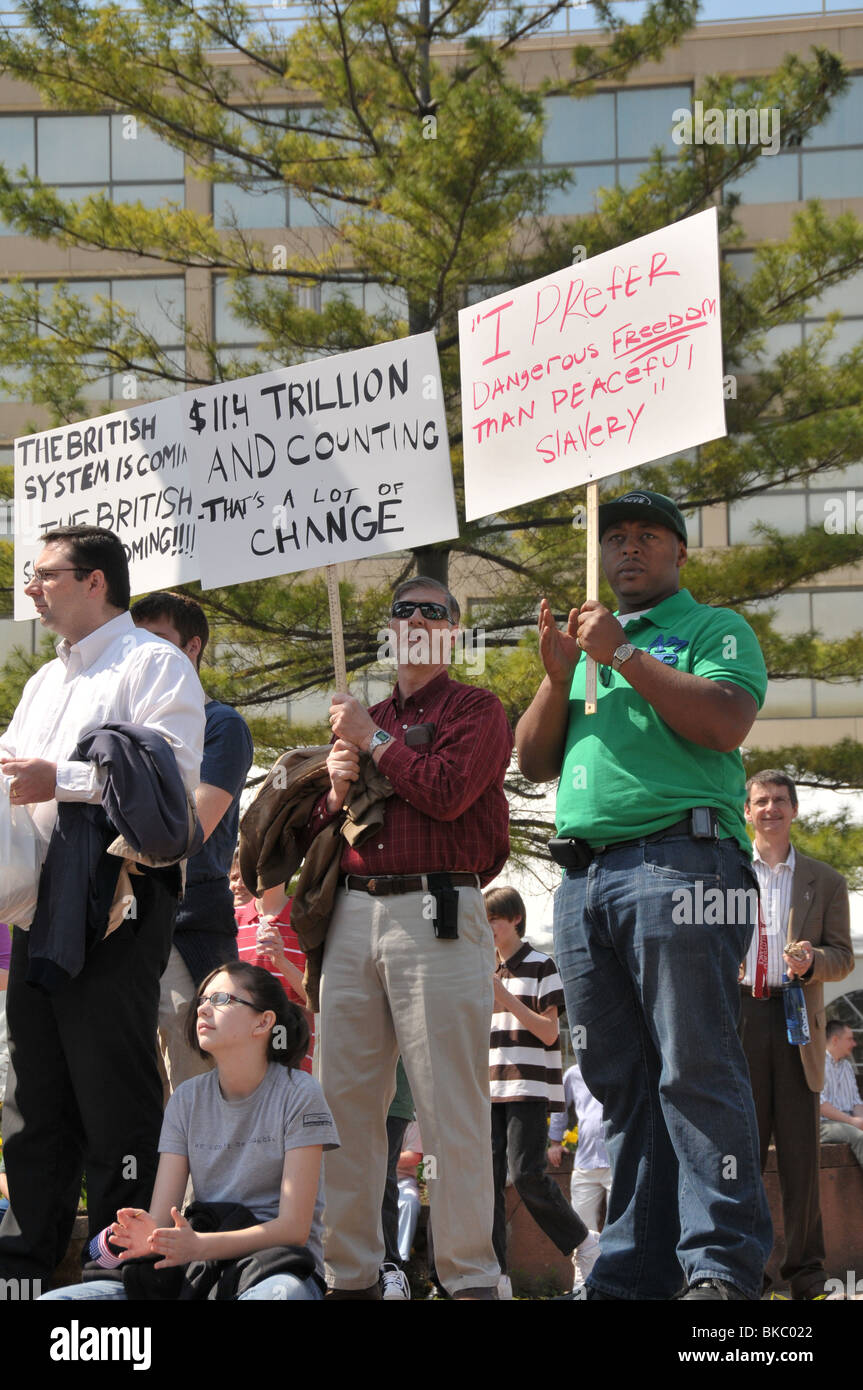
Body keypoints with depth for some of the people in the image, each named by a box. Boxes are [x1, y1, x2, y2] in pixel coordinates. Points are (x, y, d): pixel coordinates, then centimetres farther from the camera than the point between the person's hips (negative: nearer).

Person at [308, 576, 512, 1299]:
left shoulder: (476, 710, 7)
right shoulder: (362, 718, 25)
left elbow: (446, 792, -12)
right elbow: (320, 835, 26)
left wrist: (375, 739, -2)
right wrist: (336, 790, 5)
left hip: (436, 913, -6)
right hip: (355, 914, 6)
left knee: (450, 1103, -9)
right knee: (346, 1098, 3)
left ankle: (469, 1276, -8)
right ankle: (351, 1272, 7)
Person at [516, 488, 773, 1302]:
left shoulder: (714, 629, 10)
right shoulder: (585, 641, 27)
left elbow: (726, 721, -9)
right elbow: (534, 762, 21)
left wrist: (624, 657, -8)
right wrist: (557, 675, 5)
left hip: (677, 860, -6)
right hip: (584, 879, 6)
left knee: (694, 1071, -12)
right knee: (621, 1082, 4)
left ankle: (724, 1265, -15)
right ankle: (635, 1272, 4)